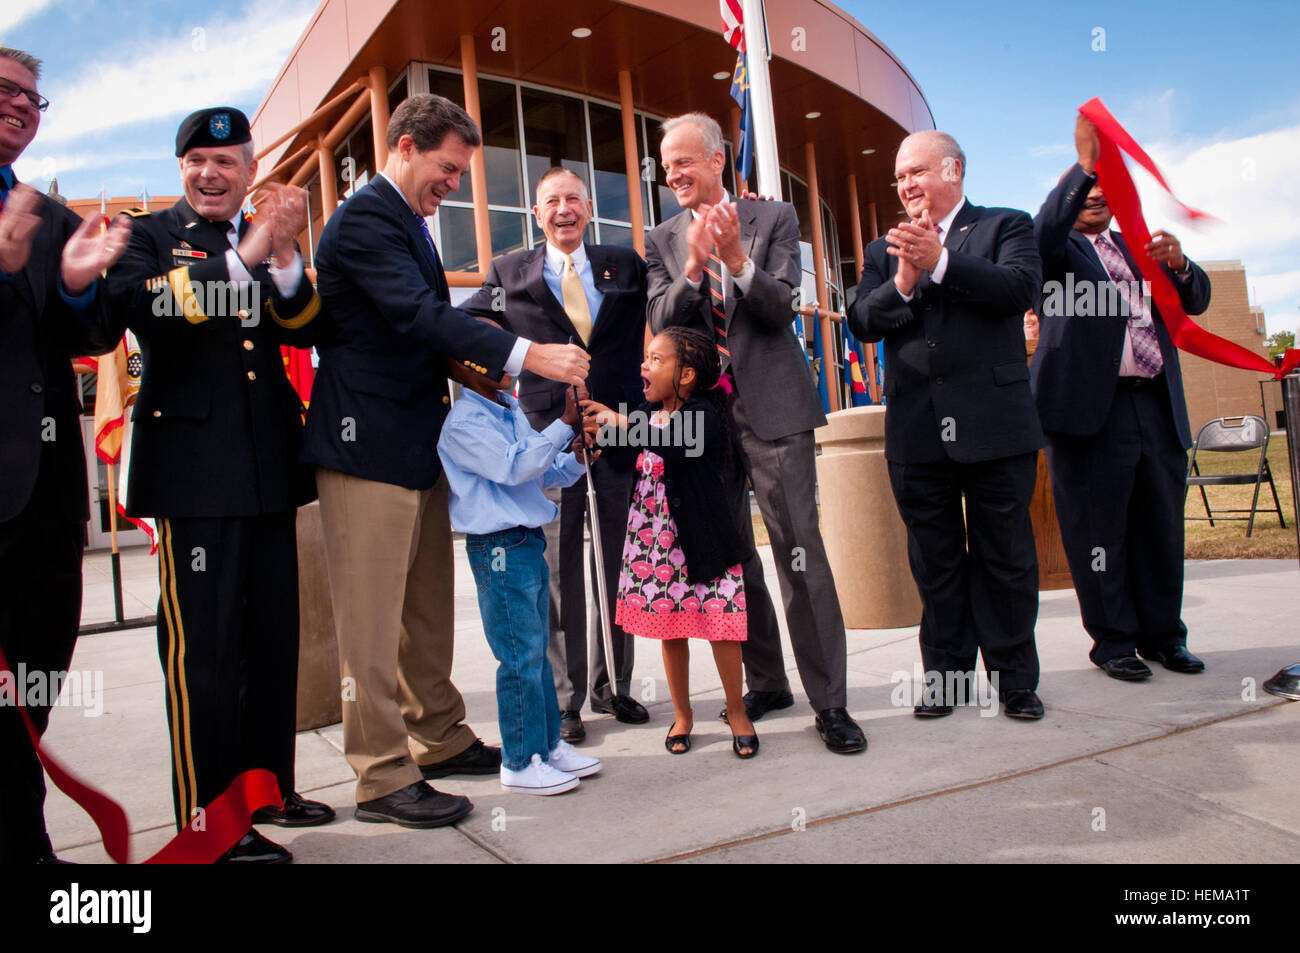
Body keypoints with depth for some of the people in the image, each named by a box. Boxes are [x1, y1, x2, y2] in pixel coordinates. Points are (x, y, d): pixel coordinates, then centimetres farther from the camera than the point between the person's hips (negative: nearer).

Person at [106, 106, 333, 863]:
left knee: (274, 636, 12)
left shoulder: (272, 240, 16)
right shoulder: (149, 235, 3)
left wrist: (286, 257, -12)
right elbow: (143, 309, -17)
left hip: (271, 466, 5)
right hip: (195, 468, -5)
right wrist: (242, 257, -21)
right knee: (203, 645, -2)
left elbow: (308, 331, 4)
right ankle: (208, 820, 10)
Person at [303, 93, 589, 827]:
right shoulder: (364, 218, -12)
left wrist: (474, 367, 7)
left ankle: (440, 739, 29)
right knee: (373, 620, -2)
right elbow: (419, 312, -24)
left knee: (428, 609, 16)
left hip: (418, 442, 10)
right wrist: (526, 354, -29)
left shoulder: (412, 222, 20)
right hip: (368, 443, -10)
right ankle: (383, 776, 7)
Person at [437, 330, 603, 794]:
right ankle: (520, 762, 10)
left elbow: (544, 469, 18)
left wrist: (574, 458, -1)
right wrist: (565, 424, -25)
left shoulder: (511, 411, 13)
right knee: (521, 657, -3)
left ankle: (549, 743, 28)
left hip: (528, 542, 9)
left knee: (537, 650, 16)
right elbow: (516, 467, -24)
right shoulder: (463, 424, -14)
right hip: (498, 550, -9)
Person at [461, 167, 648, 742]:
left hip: (618, 433, 2)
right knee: (560, 573, 2)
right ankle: (565, 699, 15)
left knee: (620, 565, 9)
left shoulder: (625, 265, 13)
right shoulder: (509, 273, 9)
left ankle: (612, 686, 25)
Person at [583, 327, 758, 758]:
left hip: (700, 536, -6)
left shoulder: (703, 413, -12)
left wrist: (621, 421, -30)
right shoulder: (646, 412, 9)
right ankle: (681, 714, 28)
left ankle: (737, 713, 20)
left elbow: (675, 444, -32)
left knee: (718, 624, 0)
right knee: (668, 627, 12)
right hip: (655, 536, 6)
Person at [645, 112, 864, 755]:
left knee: (799, 550, -9)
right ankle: (766, 681, 25)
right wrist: (694, 264, -14)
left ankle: (830, 701, 0)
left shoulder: (773, 219, 4)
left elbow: (780, 308, -6)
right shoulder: (662, 242, 11)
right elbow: (660, 323, 0)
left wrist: (736, 257, -20)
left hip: (771, 409, -3)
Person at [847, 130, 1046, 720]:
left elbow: (1020, 288, -12)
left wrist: (941, 261, -21)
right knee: (934, 560, 10)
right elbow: (861, 321, 1)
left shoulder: (1006, 226, 7)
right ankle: (946, 675, 22)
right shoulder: (883, 250, 15)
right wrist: (902, 285, -17)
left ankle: (1015, 679, 19)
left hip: (994, 425, -3)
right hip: (916, 433, 3)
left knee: (1005, 557, 6)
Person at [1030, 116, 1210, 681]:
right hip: (1091, 406, -5)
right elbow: (1041, 236, -17)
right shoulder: (1059, 248, 8)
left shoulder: (1137, 247, 24)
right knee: (1098, 529, -1)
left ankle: (1162, 634, 22)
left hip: (1158, 407, 6)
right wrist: (1084, 165, -25)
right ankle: (1113, 639, 11)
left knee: (1161, 526, 9)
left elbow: (1196, 301, 20)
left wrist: (1179, 265, -2)